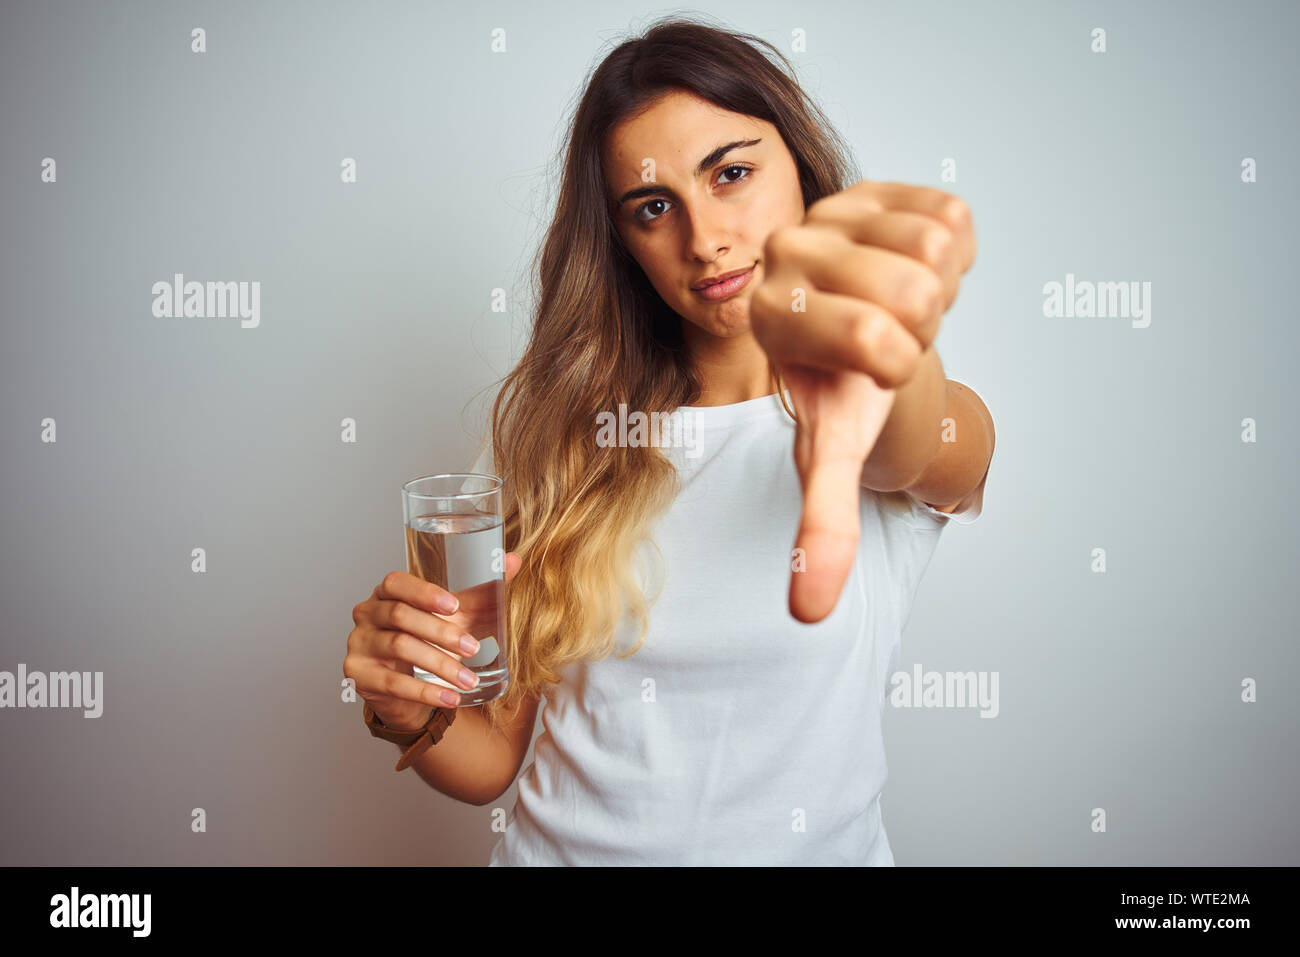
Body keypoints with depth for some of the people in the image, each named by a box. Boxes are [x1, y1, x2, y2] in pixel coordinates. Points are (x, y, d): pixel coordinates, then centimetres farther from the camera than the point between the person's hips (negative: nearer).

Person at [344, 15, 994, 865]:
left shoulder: (943, 425, -4)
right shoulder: (551, 426, -1)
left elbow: (909, 452, -28)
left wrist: (876, 363, -47)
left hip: (819, 847, 0)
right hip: (559, 843, 1)